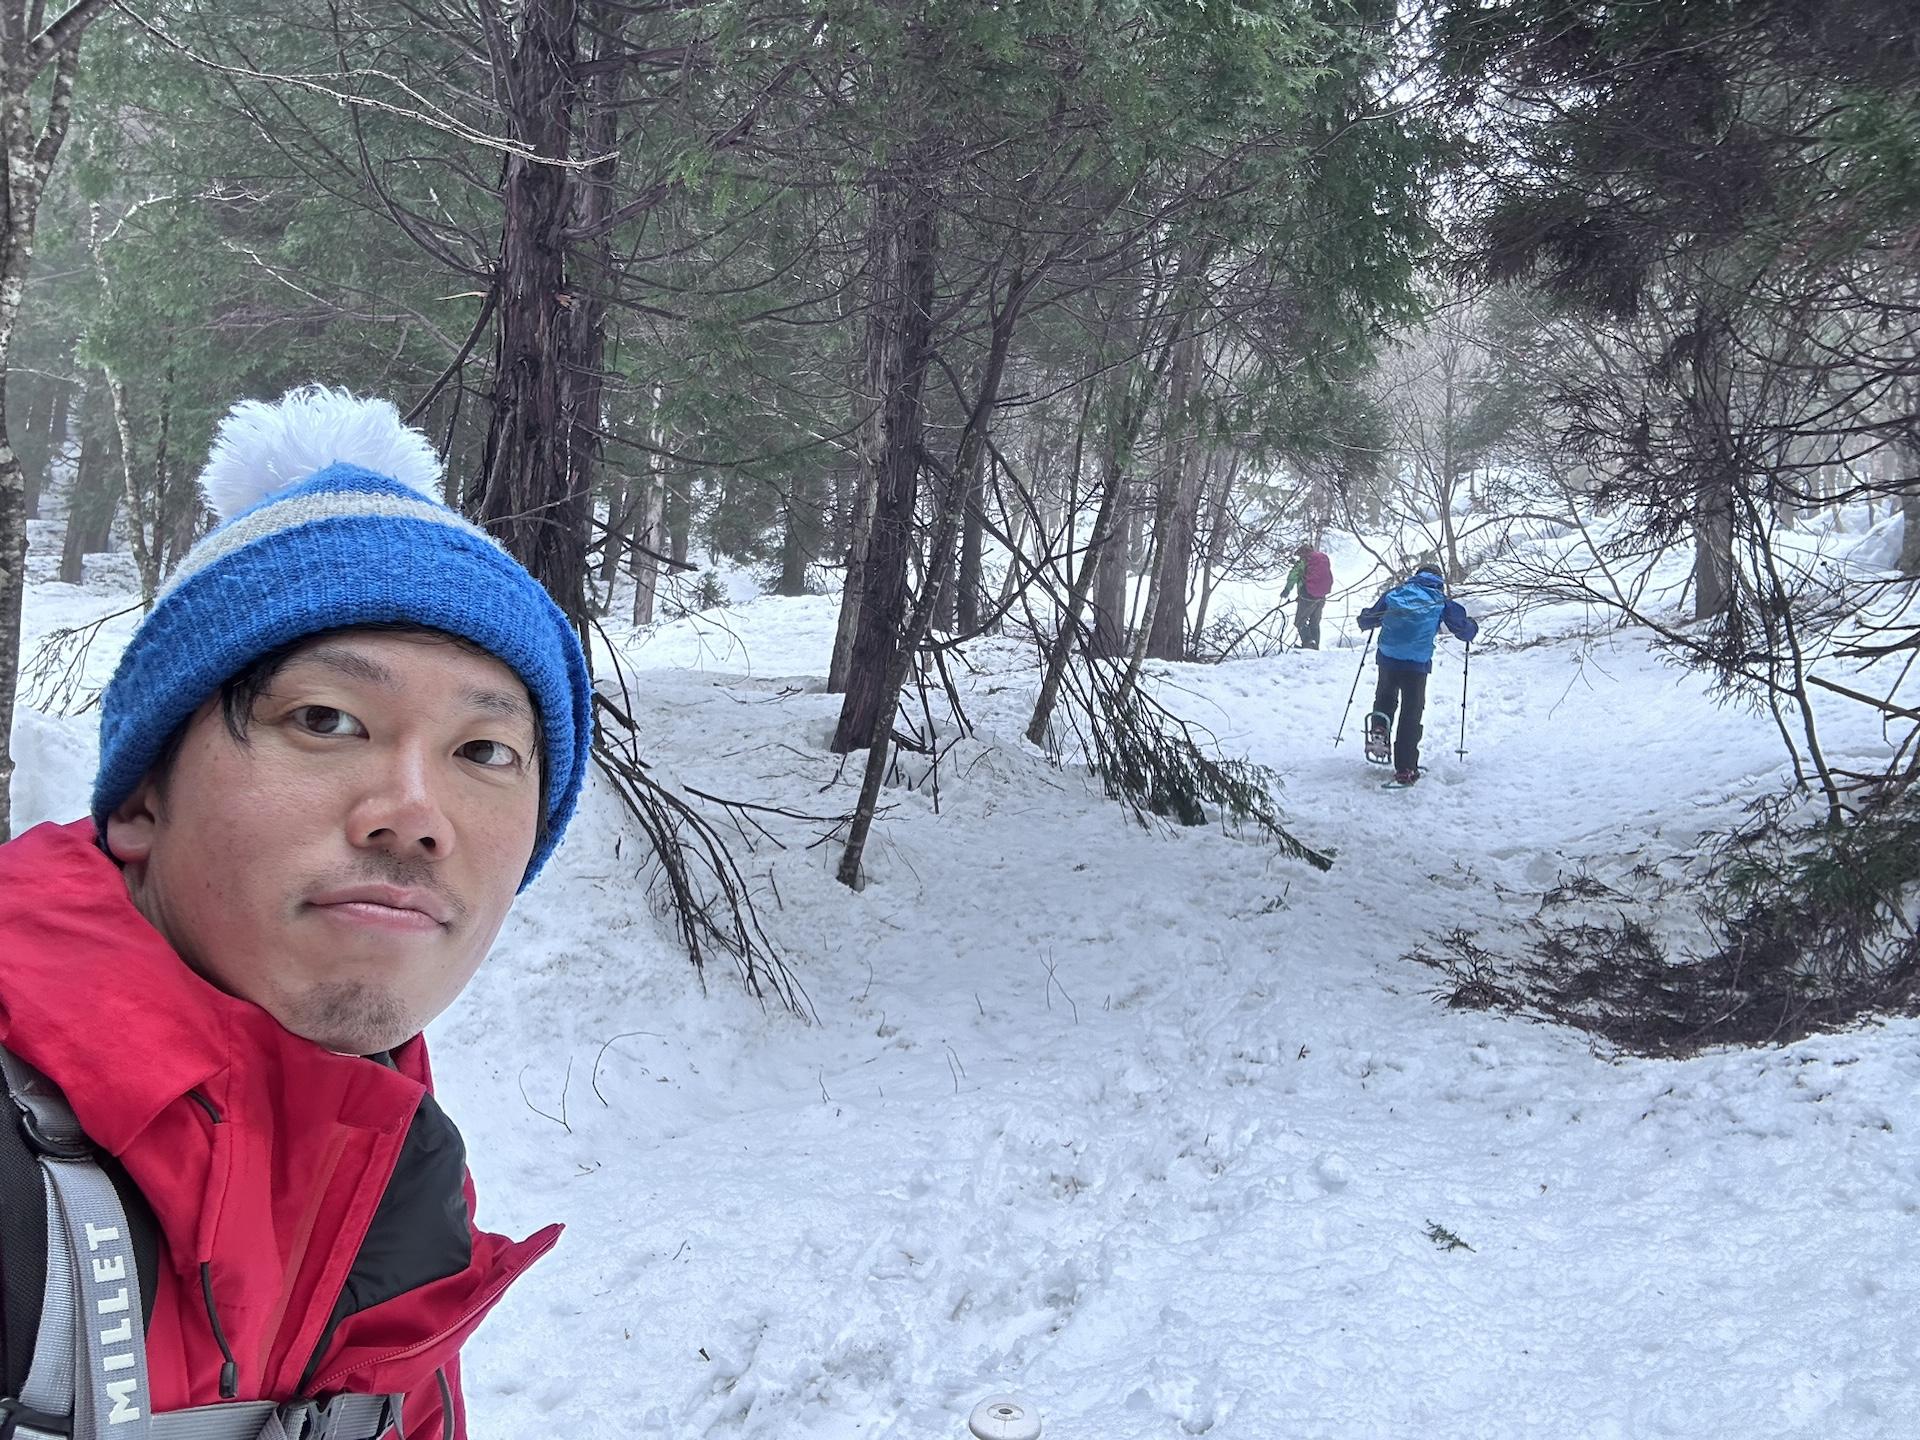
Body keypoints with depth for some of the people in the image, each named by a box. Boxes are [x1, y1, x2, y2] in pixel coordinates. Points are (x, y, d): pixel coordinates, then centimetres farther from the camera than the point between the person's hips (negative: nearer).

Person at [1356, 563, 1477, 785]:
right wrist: (1472, 626, 35)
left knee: (1385, 696, 28)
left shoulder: (1394, 593, 13)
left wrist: (1365, 618, 43)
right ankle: (1405, 769, 6)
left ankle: (1378, 727, -2)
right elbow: (1463, 629, 11)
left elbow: (1366, 621, 19)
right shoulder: (1441, 601, 8)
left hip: (1387, 658, 2)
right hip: (1417, 664, -2)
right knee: (1411, 714, 6)